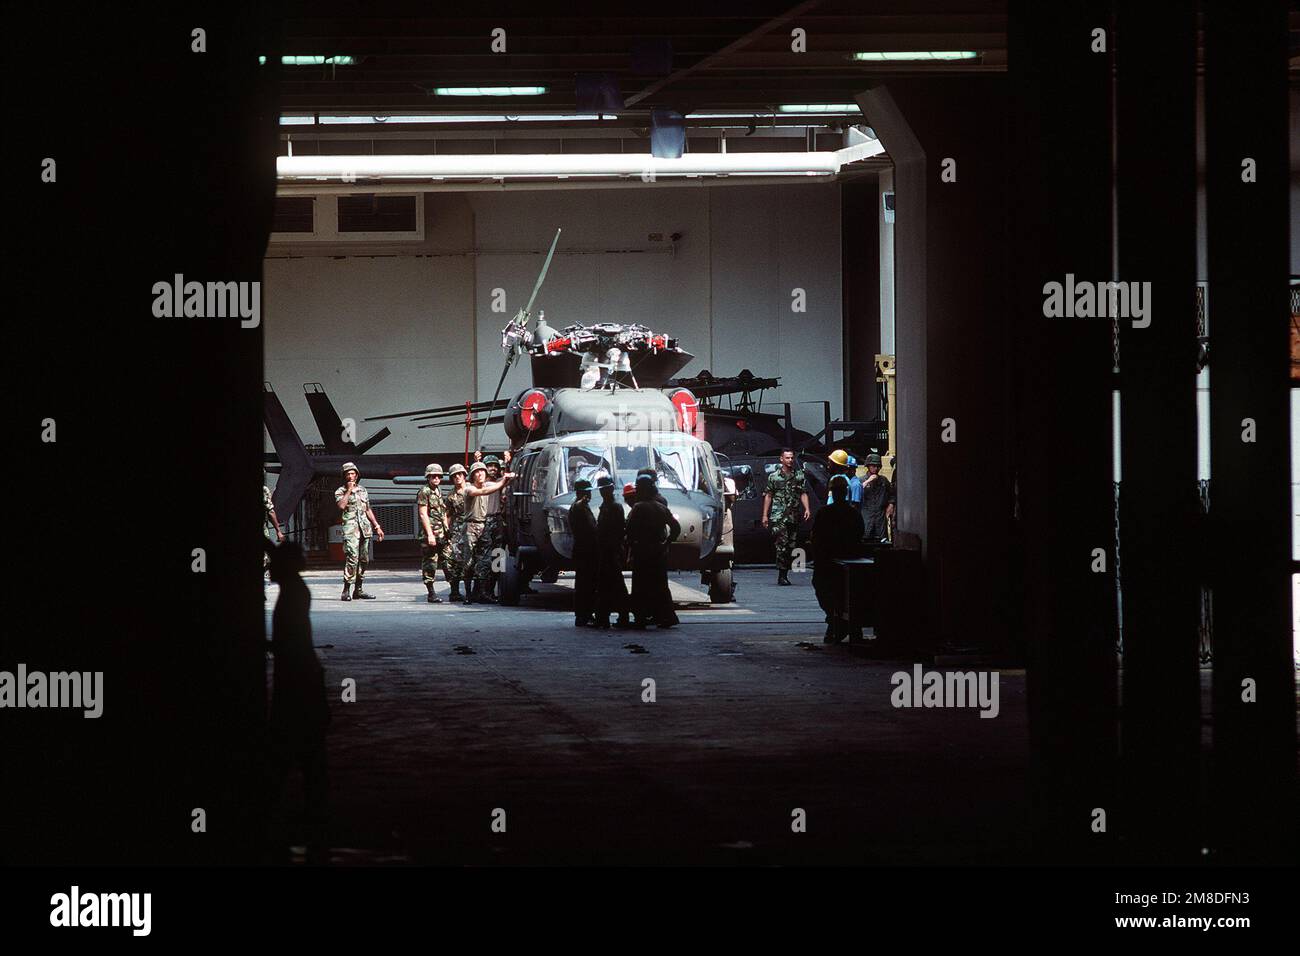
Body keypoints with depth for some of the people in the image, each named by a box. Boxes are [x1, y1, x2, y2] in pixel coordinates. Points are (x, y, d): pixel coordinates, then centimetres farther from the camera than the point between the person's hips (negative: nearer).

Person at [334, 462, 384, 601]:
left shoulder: (362, 490, 19)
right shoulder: (340, 491, 2)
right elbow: (341, 506, -17)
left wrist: (377, 527, 20)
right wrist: (349, 490, -11)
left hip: (365, 528, 6)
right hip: (350, 528, -6)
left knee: (364, 559, 6)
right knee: (352, 558, -17)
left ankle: (358, 590, 14)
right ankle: (346, 591, -18)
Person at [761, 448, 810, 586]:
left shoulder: (799, 475, 11)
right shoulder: (774, 476, 6)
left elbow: (803, 494, 8)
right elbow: (768, 496, 8)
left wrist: (807, 509, -8)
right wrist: (765, 515, 5)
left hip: (794, 517, 3)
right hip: (778, 516, -3)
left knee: (790, 546, 6)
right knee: (782, 545, -13)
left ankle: (784, 574, 15)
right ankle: (782, 575, -13)